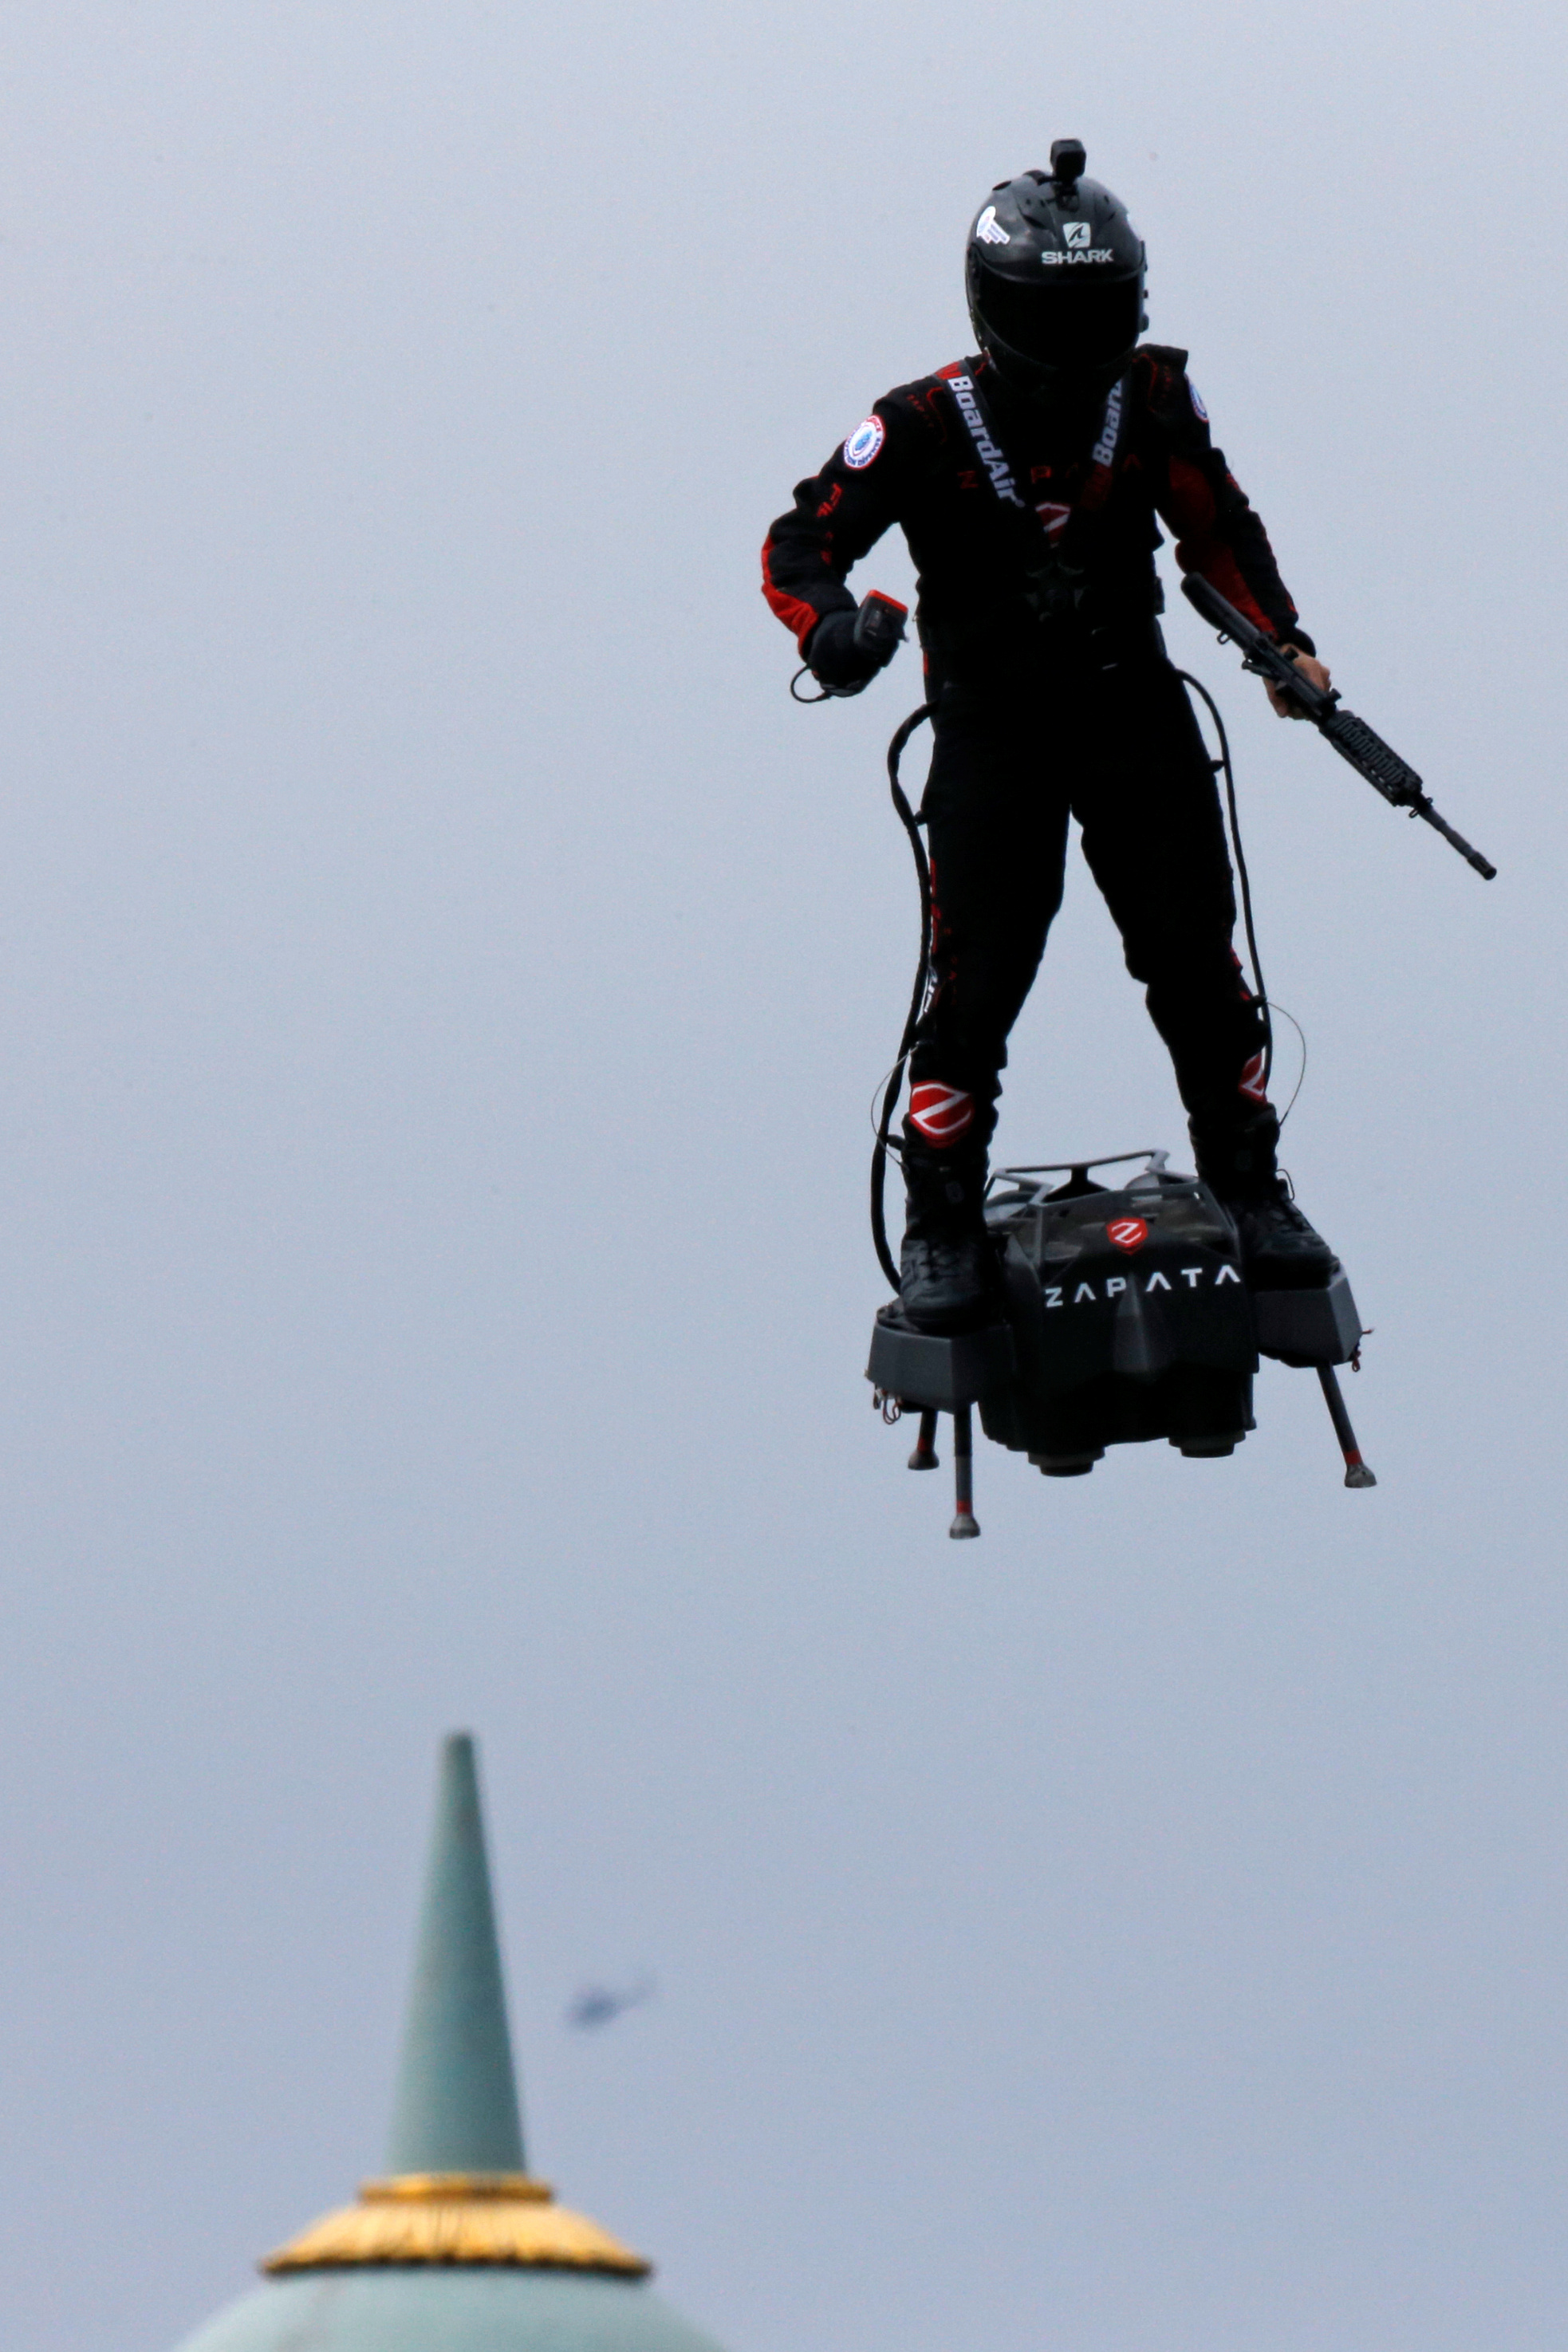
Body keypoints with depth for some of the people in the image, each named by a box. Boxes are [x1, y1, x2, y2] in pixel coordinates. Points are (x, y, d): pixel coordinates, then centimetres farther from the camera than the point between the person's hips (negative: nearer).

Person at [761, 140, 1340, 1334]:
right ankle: (942, 1228, 5)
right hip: (991, 728, -3)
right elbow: (800, 544, -10)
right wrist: (831, 622, -31)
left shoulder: (1153, 403, -2)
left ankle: (1250, 1190, 20)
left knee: (1198, 967, 4)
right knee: (976, 980, -7)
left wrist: (1282, 640, 5)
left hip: (1134, 711, 3)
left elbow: (1218, 528, 14)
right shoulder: (925, 426, -13)